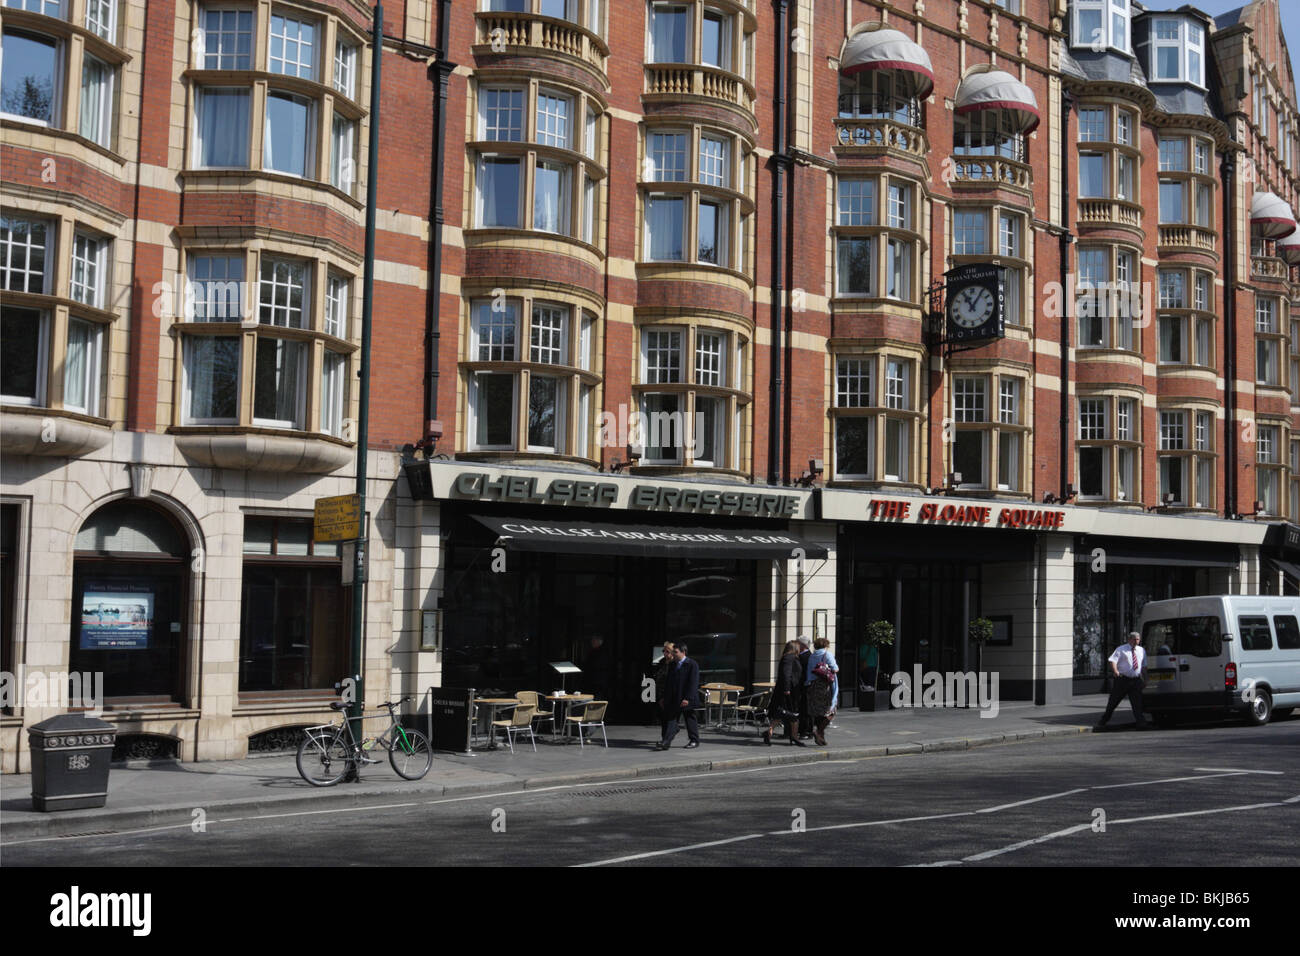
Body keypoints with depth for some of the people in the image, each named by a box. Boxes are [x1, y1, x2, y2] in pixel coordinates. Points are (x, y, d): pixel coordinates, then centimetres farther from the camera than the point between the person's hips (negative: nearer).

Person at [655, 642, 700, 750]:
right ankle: (666, 742, -3)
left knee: (690, 719, 6)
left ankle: (694, 741, 20)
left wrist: (688, 698, -21)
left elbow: (693, 683, -15)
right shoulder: (673, 665, 12)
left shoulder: (692, 665, -10)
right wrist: (665, 697, 13)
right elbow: (668, 682, 17)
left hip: (686, 700, -6)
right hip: (673, 699, 6)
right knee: (670, 719, -1)